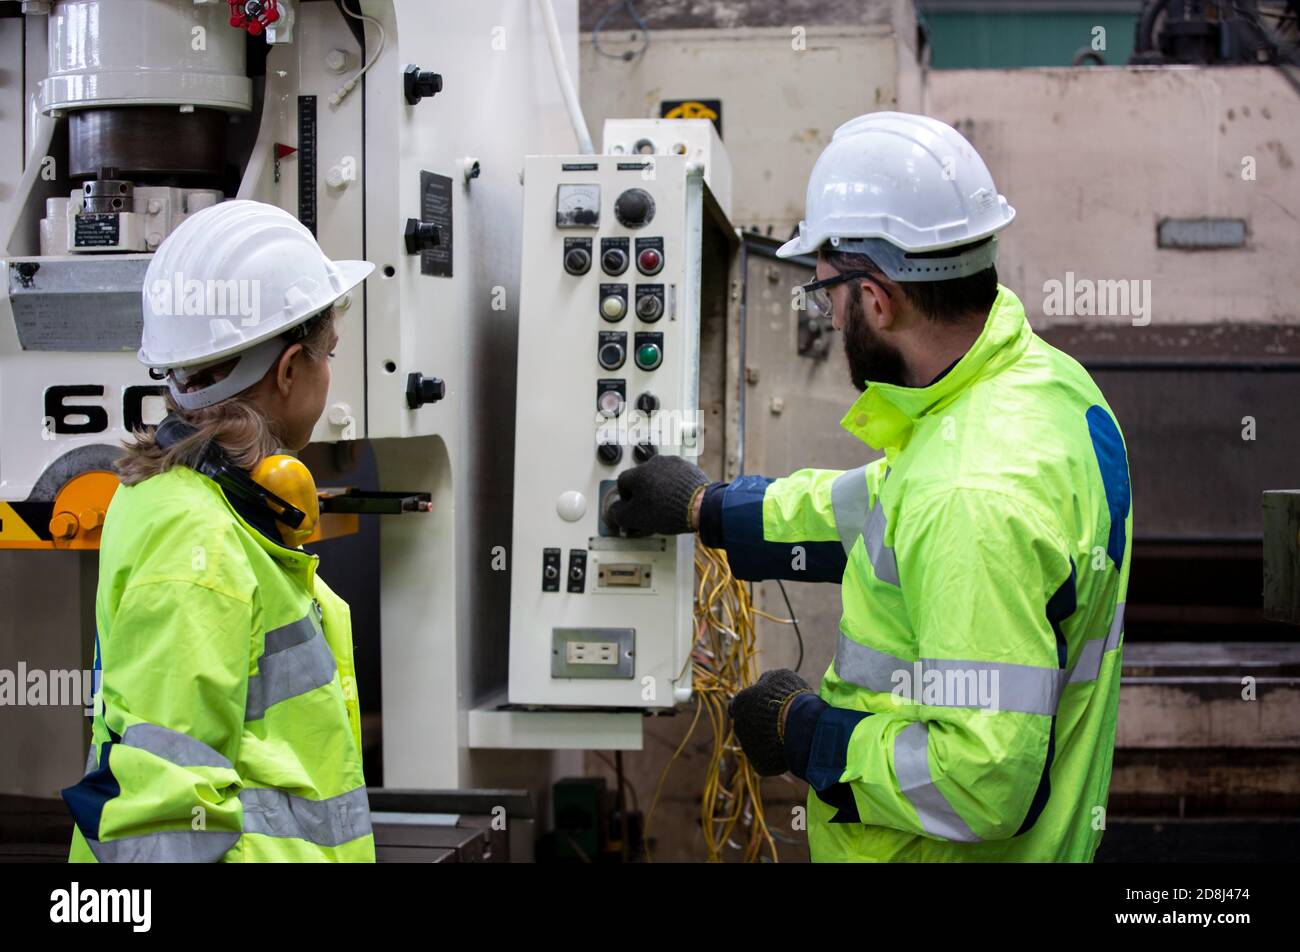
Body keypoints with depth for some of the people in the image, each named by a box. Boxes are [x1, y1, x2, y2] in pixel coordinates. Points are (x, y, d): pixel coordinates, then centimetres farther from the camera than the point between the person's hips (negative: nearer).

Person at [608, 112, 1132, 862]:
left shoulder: (979, 498, -31)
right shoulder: (1038, 375, -1)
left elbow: (984, 784, -31)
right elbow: (883, 509, 17)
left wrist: (805, 734, -17)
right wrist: (711, 509, 23)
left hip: (942, 850, -9)